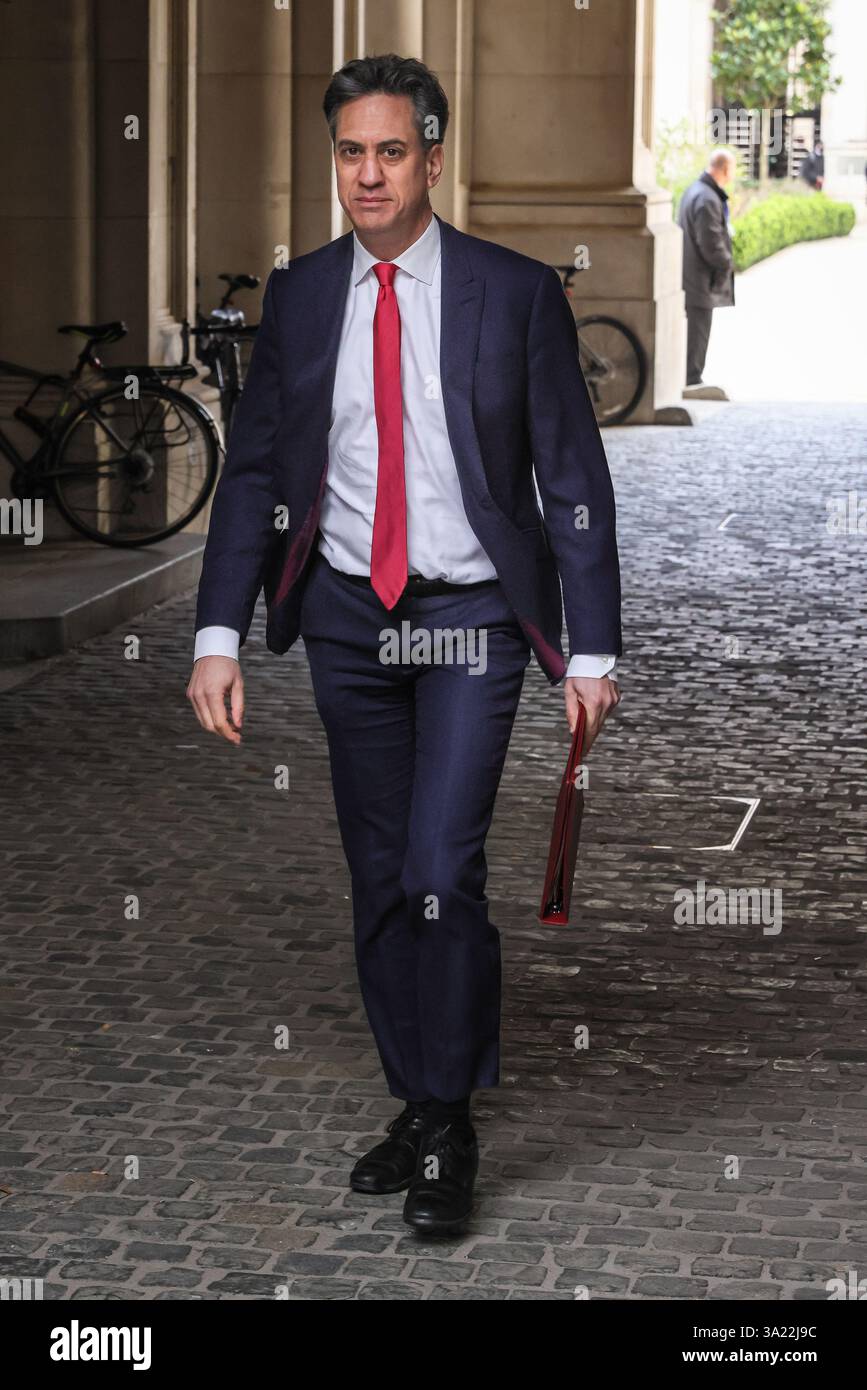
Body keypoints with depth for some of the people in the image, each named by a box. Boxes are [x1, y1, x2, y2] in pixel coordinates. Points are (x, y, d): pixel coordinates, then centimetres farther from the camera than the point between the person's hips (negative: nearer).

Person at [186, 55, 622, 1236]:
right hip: (348, 617, 4)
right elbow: (254, 470, 6)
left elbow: (575, 479, -3)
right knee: (379, 879, 10)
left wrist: (593, 651, -8)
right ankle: (417, 1105, 24)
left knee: (442, 872, -13)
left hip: (471, 617, -4)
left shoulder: (516, 294, -6)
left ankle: (450, 1130, 1)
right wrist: (219, 635, -3)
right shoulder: (299, 296, 3)